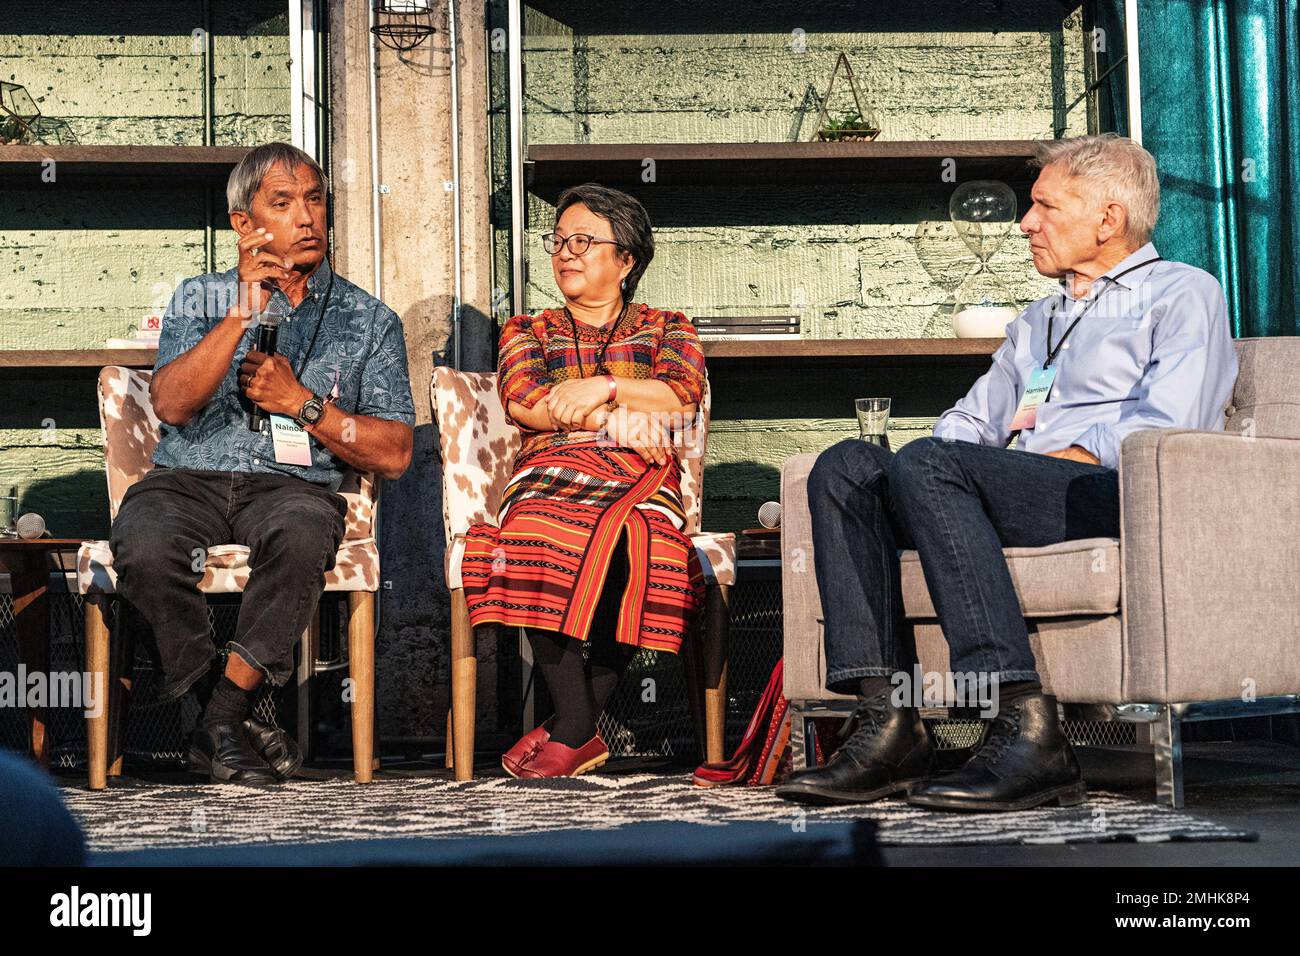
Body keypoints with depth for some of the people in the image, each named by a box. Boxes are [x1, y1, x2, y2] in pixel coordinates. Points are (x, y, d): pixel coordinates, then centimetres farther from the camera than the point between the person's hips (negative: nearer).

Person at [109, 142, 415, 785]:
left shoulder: (369, 320, 14)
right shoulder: (201, 299, 15)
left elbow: (394, 455, 6)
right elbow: (171, 405, -3)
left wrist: (301, 402, -5)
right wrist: (243, 311, -12)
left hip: (295, 484, -1)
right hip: (187, 479, 1)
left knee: (298, 534, -38)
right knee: (143, 546, -34)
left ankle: (219, 724, -24)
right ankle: (231, 722, -15)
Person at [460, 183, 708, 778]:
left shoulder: (667, 328, 25)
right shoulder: (526, 332, 27)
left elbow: (683, 396, 4)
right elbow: (521, 401, 5)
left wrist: (606, 387, -7)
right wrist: (620, 419, -3)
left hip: (639, 480, -1)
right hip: (550, 474, 1)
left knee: (636, 538, -40)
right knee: (538, 533, -39)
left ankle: (569, 729, -28)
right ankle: (582, 733, -32)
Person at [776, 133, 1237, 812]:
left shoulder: (1182, 293, 11)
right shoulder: (1036, 320, 35)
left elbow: (1167, 425, -6)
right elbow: (970, 421, 30)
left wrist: (1065, 457, -11)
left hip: (1127, 500, -7)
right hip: (1016, 500, 7)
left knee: (928, 465, -31)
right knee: (846, 467, -15)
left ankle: (1026, 731, -40)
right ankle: (888, 724, -28)